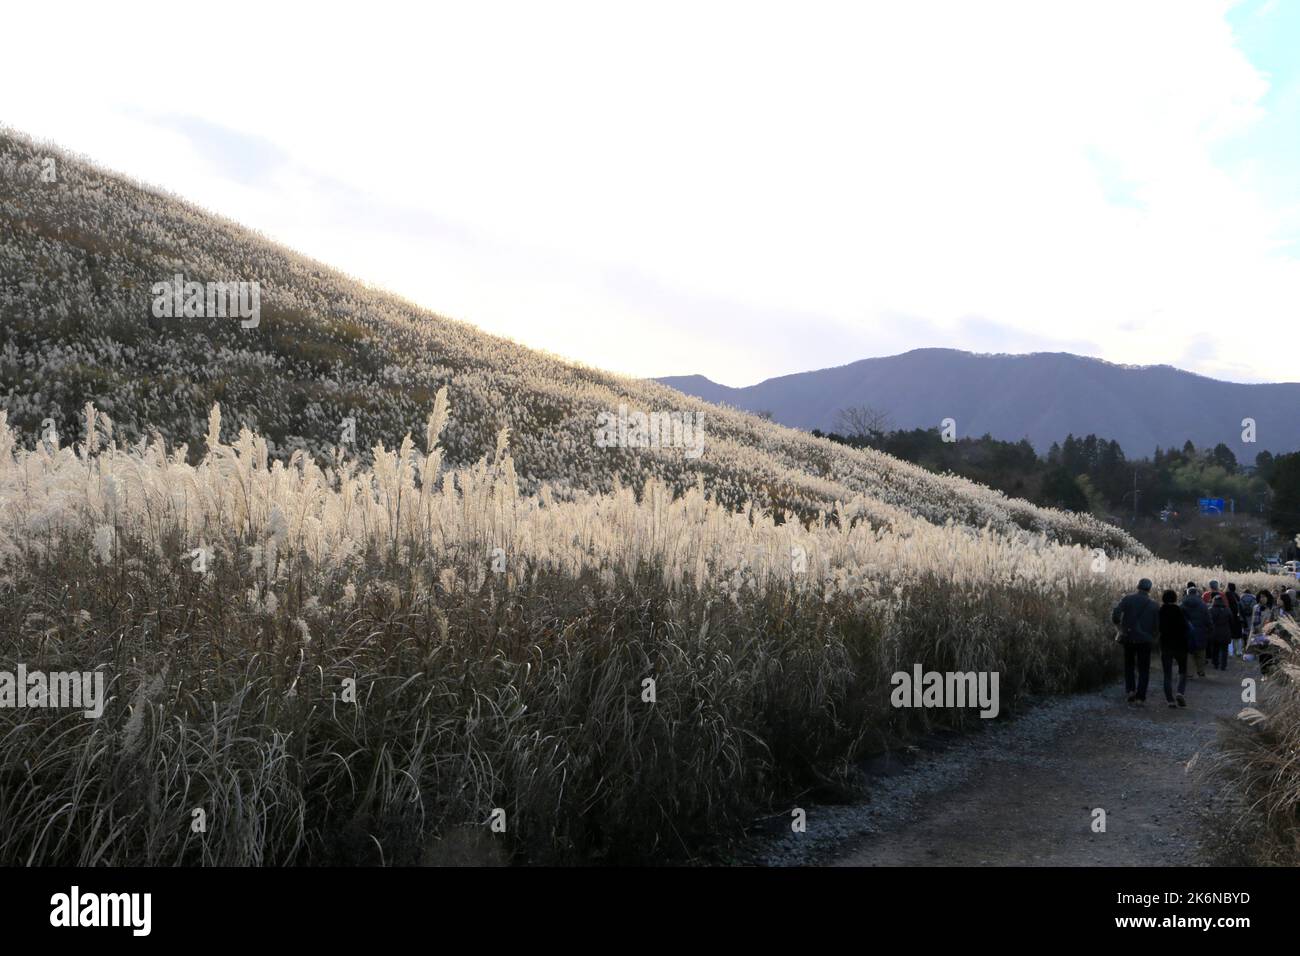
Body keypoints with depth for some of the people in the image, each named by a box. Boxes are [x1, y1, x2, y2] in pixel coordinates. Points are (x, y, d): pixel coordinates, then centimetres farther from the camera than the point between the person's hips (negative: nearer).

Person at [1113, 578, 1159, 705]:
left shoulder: (1127, 599, -2)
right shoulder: (1153, 605, 1)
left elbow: (1115, 615, -13)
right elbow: (1158, 626, 0)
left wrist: (1119, 626, 5)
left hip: (1128, 637, 0)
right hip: (1145, 639, 0)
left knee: (1129, 665, 19)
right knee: (1143, 669, 8)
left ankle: (1130, 689, 4)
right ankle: (1140, 697, 2)